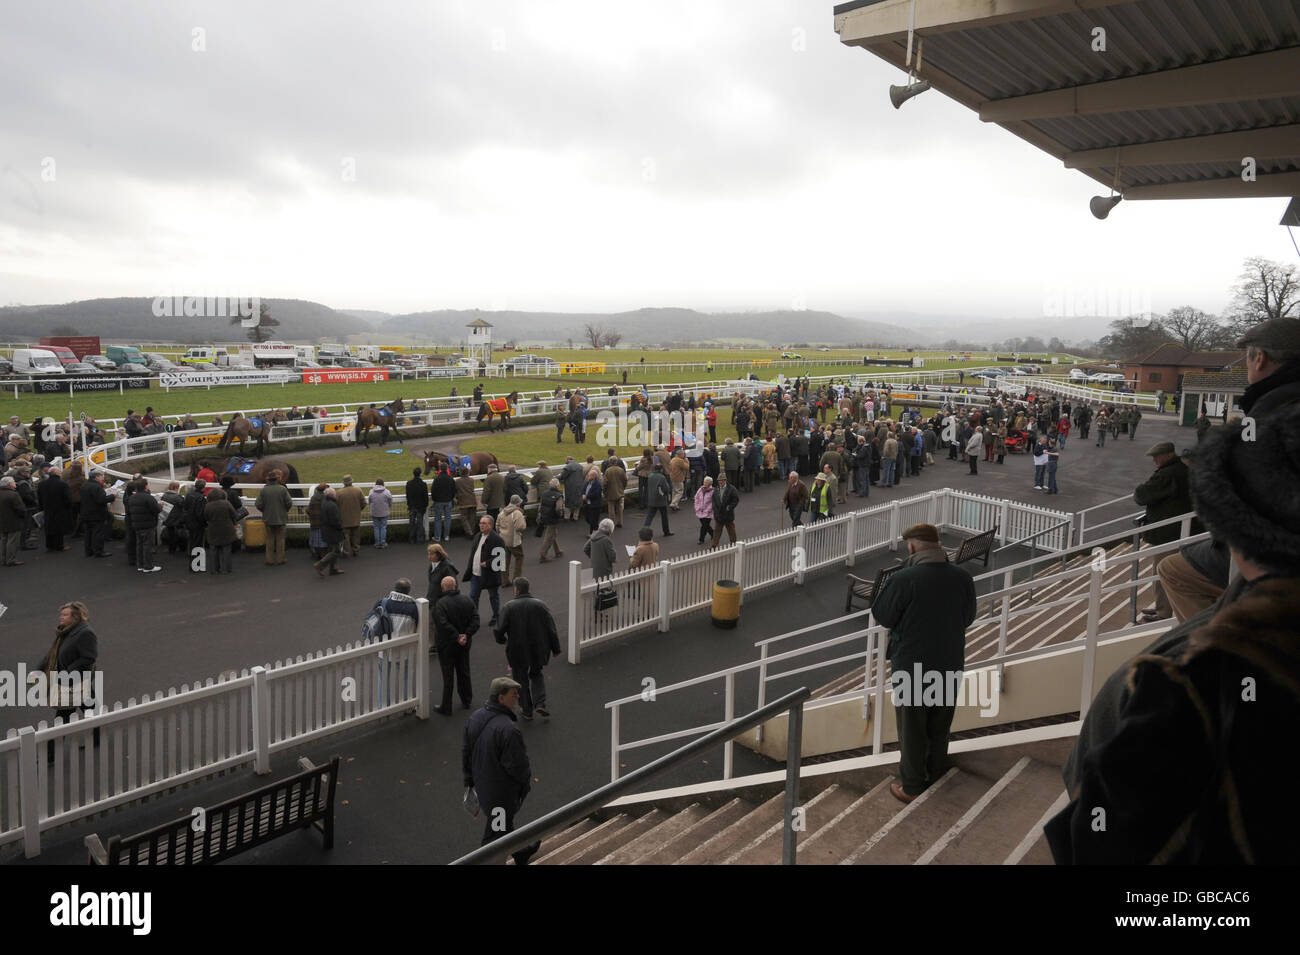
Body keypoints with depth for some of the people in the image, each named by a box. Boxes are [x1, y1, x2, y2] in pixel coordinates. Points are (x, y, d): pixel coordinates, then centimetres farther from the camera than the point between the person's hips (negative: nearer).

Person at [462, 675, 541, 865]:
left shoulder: (475, 718, -5)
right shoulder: (508, 730, -32)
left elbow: (465, 751, 6)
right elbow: (517, 765, -24)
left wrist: (469, 780, 18)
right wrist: (527, 780, -3)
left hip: (481, 785, 9)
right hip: (501, 791, -9)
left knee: (506, 823, 29)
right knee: (496, 834, 8)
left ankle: (520, 853, 50)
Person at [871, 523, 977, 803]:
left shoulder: (903, 580, -24)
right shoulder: (963, 578, -8)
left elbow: (881, 616, -12)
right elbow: (967, 618, 6)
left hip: (912, 667, -4)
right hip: (950, 666, 5)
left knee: (912, 730, 11)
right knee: (939, 730, 21)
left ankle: (912, 787, 23)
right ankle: (937, 781, 37)